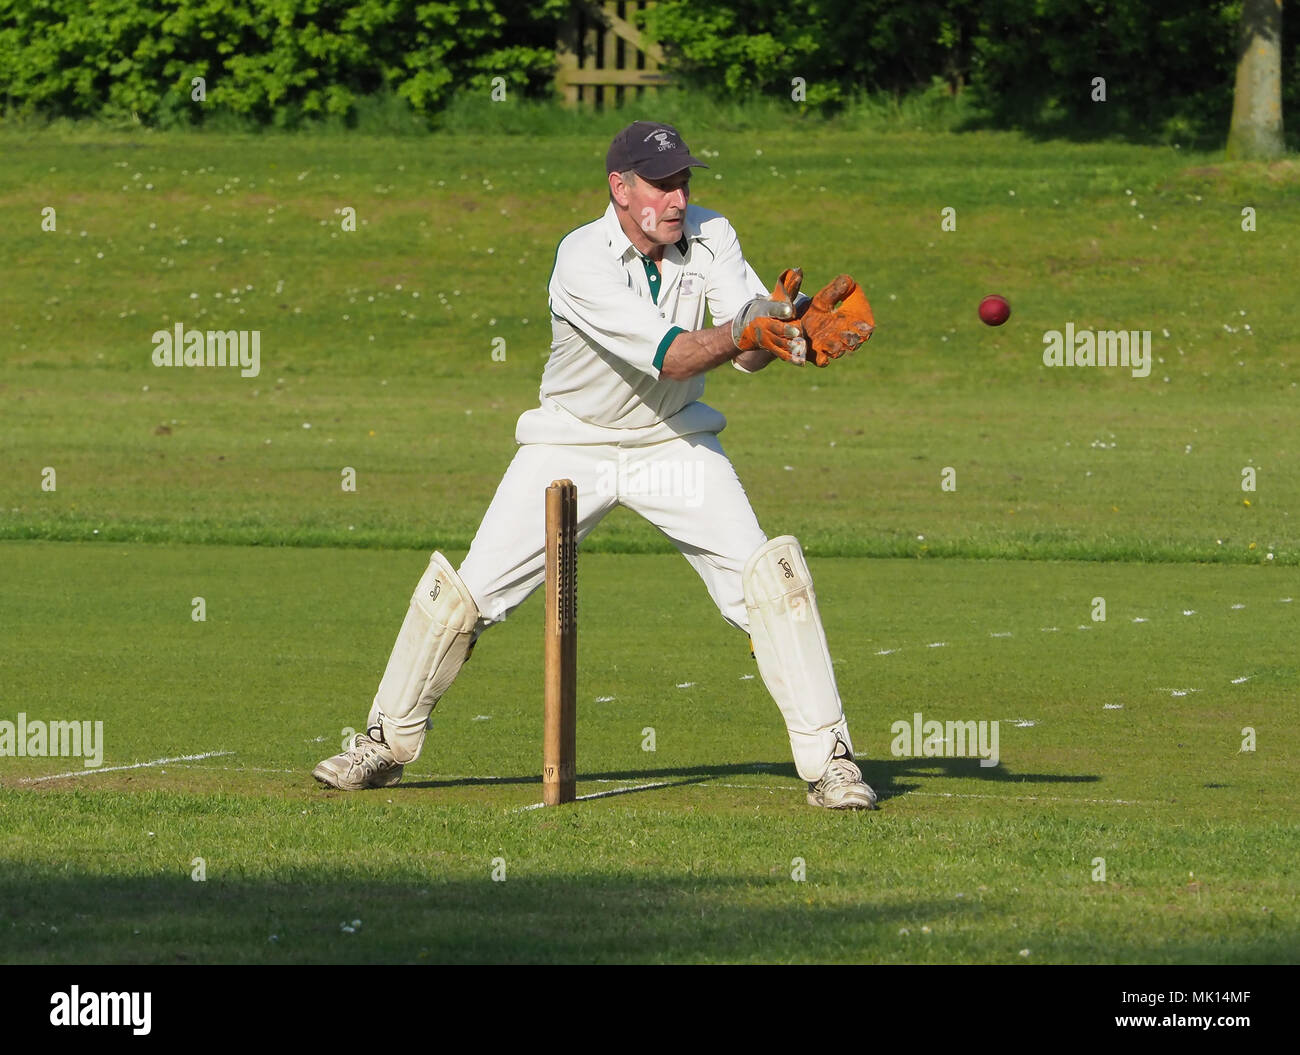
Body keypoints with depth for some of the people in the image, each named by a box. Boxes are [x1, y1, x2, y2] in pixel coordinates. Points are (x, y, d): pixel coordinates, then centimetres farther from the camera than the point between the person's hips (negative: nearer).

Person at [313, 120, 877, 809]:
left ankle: (828, 760, -9)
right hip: (572, 446, -3)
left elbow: (749, 353, -23)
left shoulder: (708, 238, -12)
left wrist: (794, 325, -45)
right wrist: (743, 329, -53)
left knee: (765, 573, -15)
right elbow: (667, 357, -36)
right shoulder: (583, 261, -26)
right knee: (470, 589, -5)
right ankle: (386, 744, 16)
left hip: (674, 444, 3)